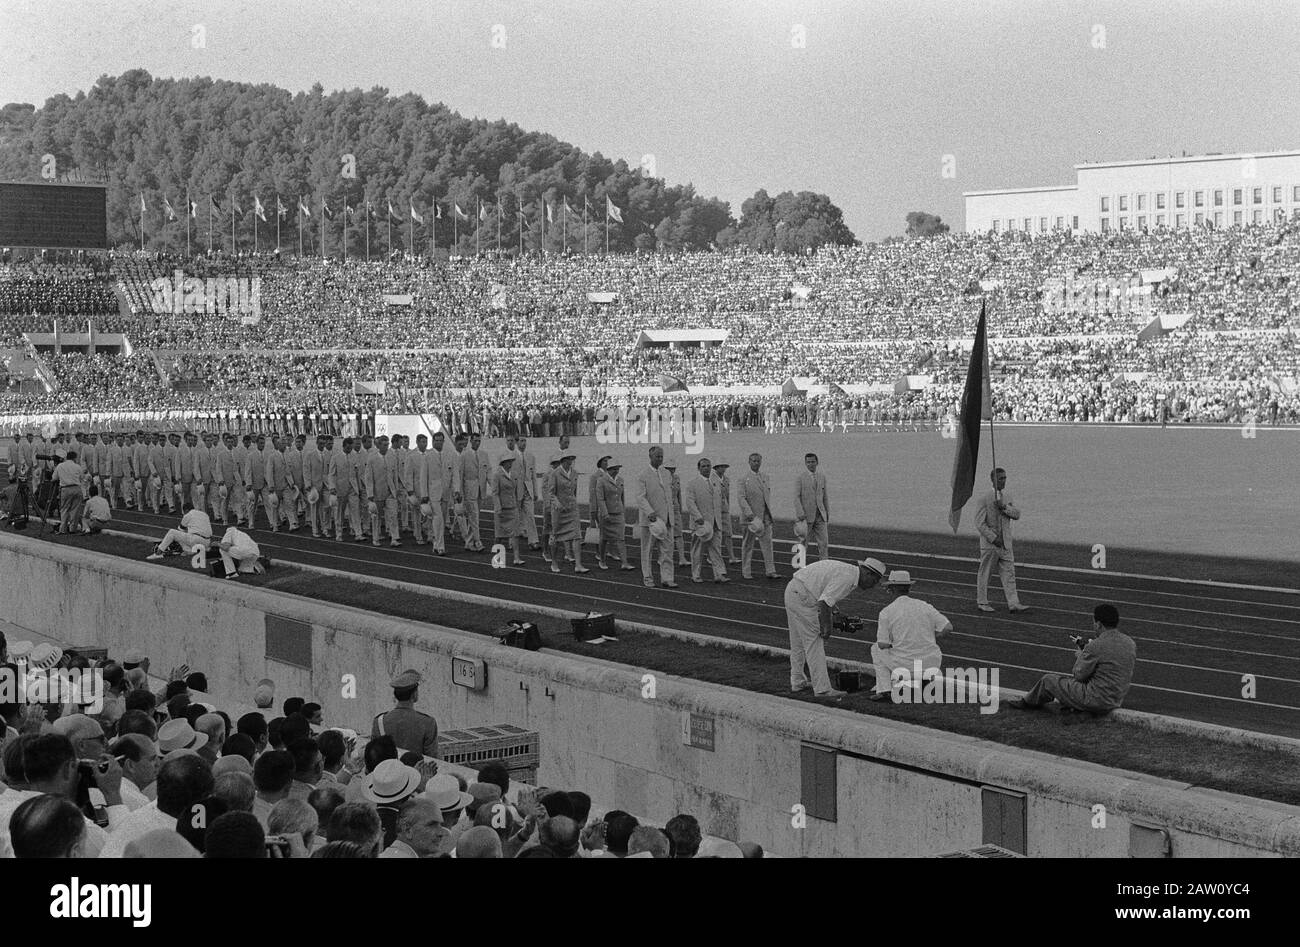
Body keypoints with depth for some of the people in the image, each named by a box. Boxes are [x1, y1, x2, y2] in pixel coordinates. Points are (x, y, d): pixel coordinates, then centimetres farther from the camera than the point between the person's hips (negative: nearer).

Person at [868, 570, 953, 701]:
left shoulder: (886, 611, -3)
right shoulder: (925, 606, 4)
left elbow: (883, 644, -6)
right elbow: (948, 628, -1)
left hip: (905, 665, -3)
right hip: (932, 664, 4)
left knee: (876, 649, 24)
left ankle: (884, 690, 10)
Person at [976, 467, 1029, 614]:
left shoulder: (1007, 496, 10)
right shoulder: (985, 499, -10)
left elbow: (1017, 515, 1)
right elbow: (979, 523, -13)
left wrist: (1004, 507, -16)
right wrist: (994, 538, -17)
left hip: (1005, 543, 5)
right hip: (989, 543, -5)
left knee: (1009, 573, 0)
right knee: (985, 573, 5)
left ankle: (1013, 604, -3)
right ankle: (982, 602, 17)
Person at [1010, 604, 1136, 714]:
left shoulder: (1095, 646, -23)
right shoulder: (1130, 643, 1)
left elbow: (1079, 675, -13)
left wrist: (1081, 655, 7)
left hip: (1097, 701, -8)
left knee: (1048, 680, 11)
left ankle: (1028, 702, 36)